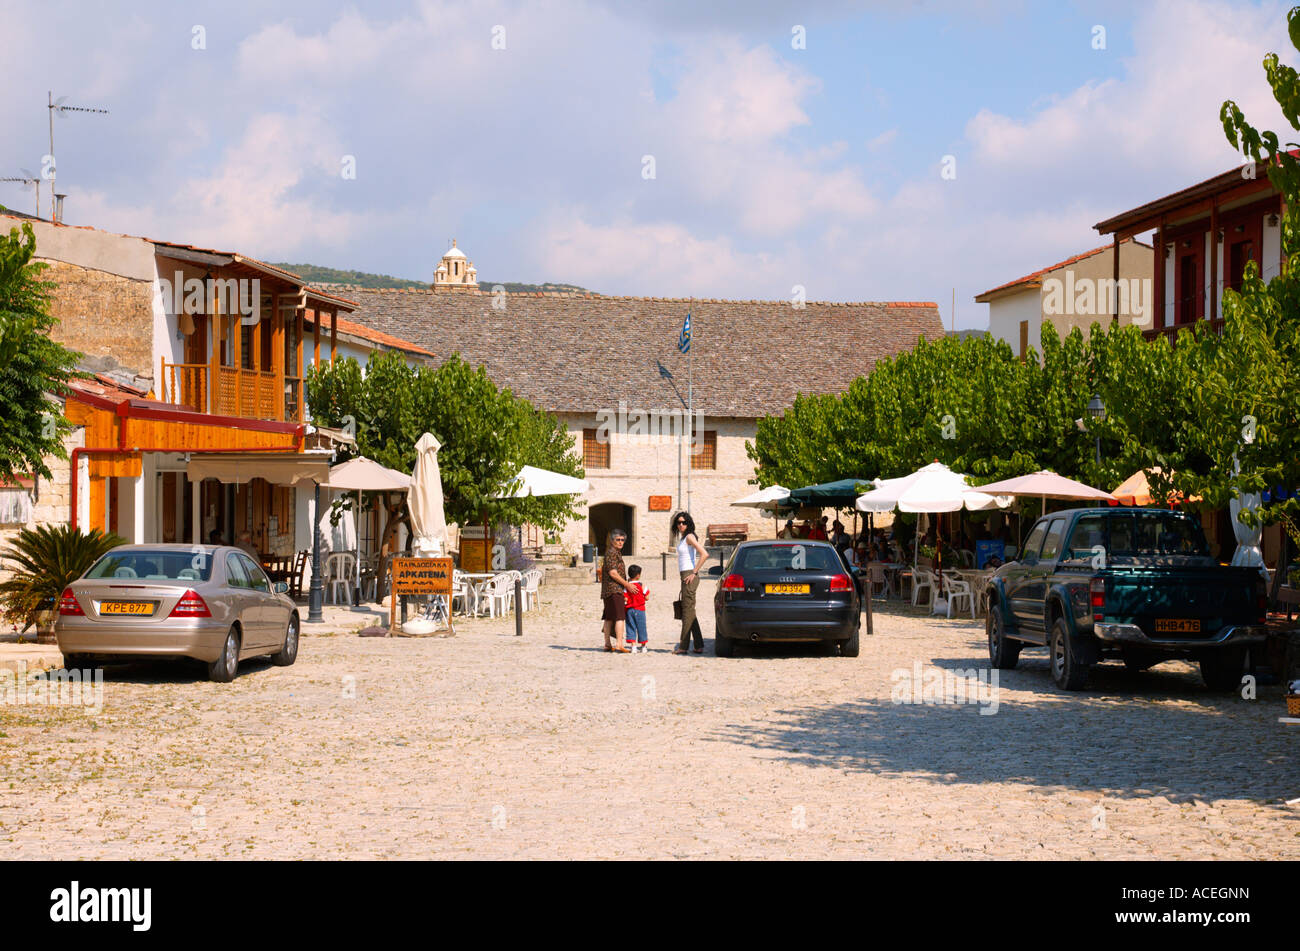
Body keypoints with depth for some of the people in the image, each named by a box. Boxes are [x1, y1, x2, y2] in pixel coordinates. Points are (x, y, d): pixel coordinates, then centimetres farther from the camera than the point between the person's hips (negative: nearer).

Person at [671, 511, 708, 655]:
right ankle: (699, 645, 11)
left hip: (689, 576, -10)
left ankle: (683, 646, -6)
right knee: (689, 611, 10)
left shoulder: (689, 537, -11)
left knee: (688, 610, -7)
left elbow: (704, 554, -22)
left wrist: (694, 573, -19)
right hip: (685, 576, 10)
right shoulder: (682, 538, 17)